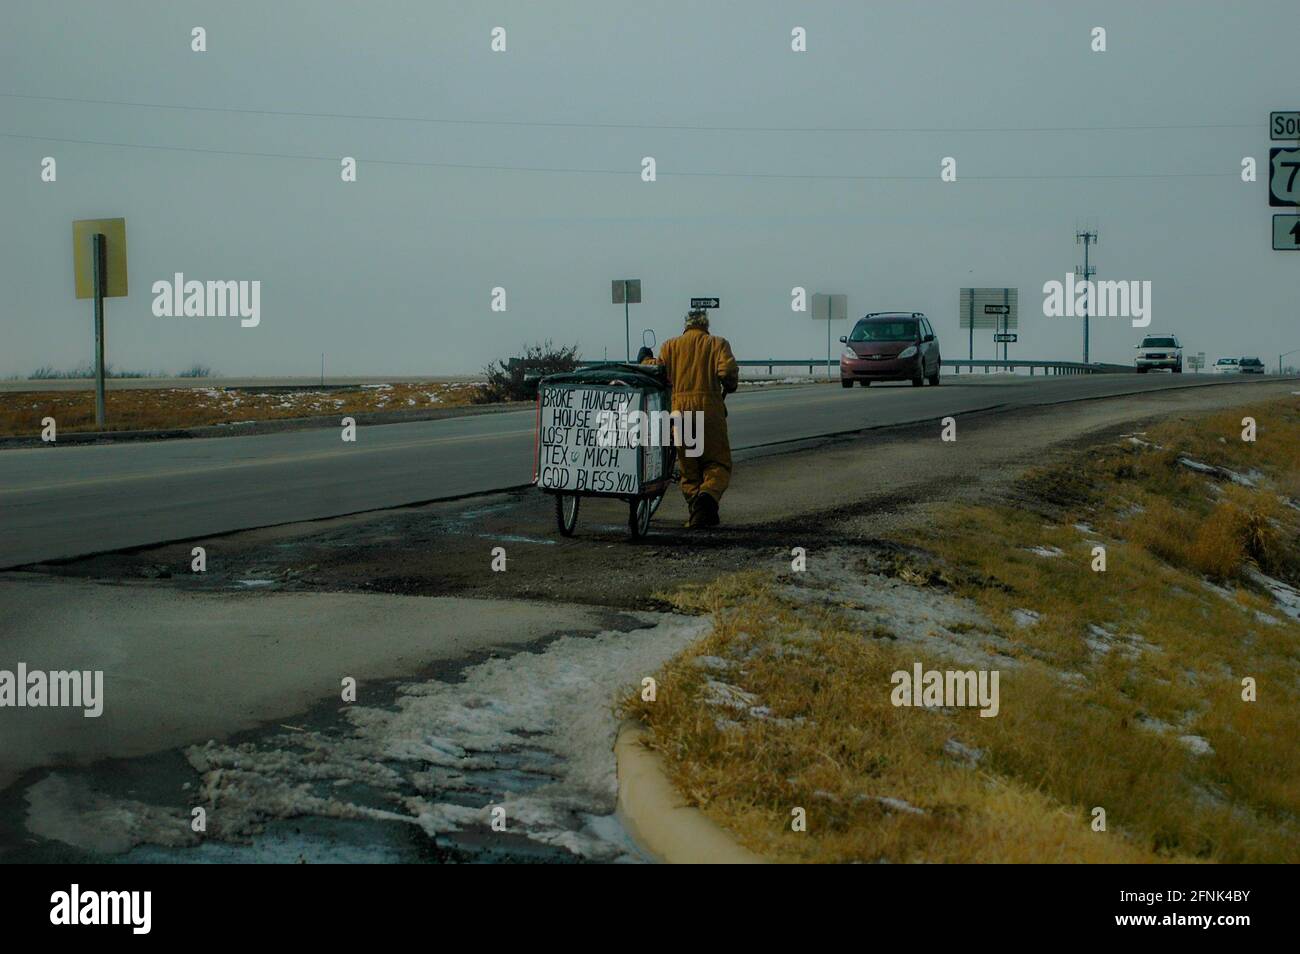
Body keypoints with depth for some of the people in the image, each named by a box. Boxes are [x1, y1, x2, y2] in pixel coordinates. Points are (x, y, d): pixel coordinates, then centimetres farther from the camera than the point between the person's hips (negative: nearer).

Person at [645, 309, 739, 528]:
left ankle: (696, 512, 3)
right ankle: (709, 494, -23)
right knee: (718, 462, 4)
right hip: (709, 407, -2)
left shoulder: (671, 345, 14)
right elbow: (727, 370, -8)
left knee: (688, 466, 12)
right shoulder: (717, 343, 8)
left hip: (679, 406, 2)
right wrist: (729, 387, 10)